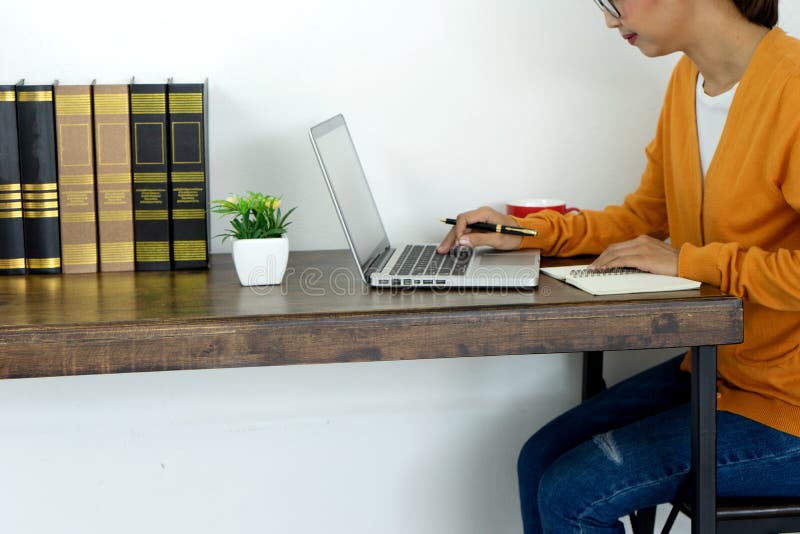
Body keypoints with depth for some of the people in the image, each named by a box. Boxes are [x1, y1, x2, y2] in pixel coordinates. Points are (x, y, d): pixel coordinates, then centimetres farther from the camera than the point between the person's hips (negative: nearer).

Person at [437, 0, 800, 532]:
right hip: (714, 366, 8)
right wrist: (531, 231, 7)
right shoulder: (689, 80, 4)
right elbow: (646, 213, 17)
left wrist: (690, 263, -20)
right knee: (542, 461, 2)